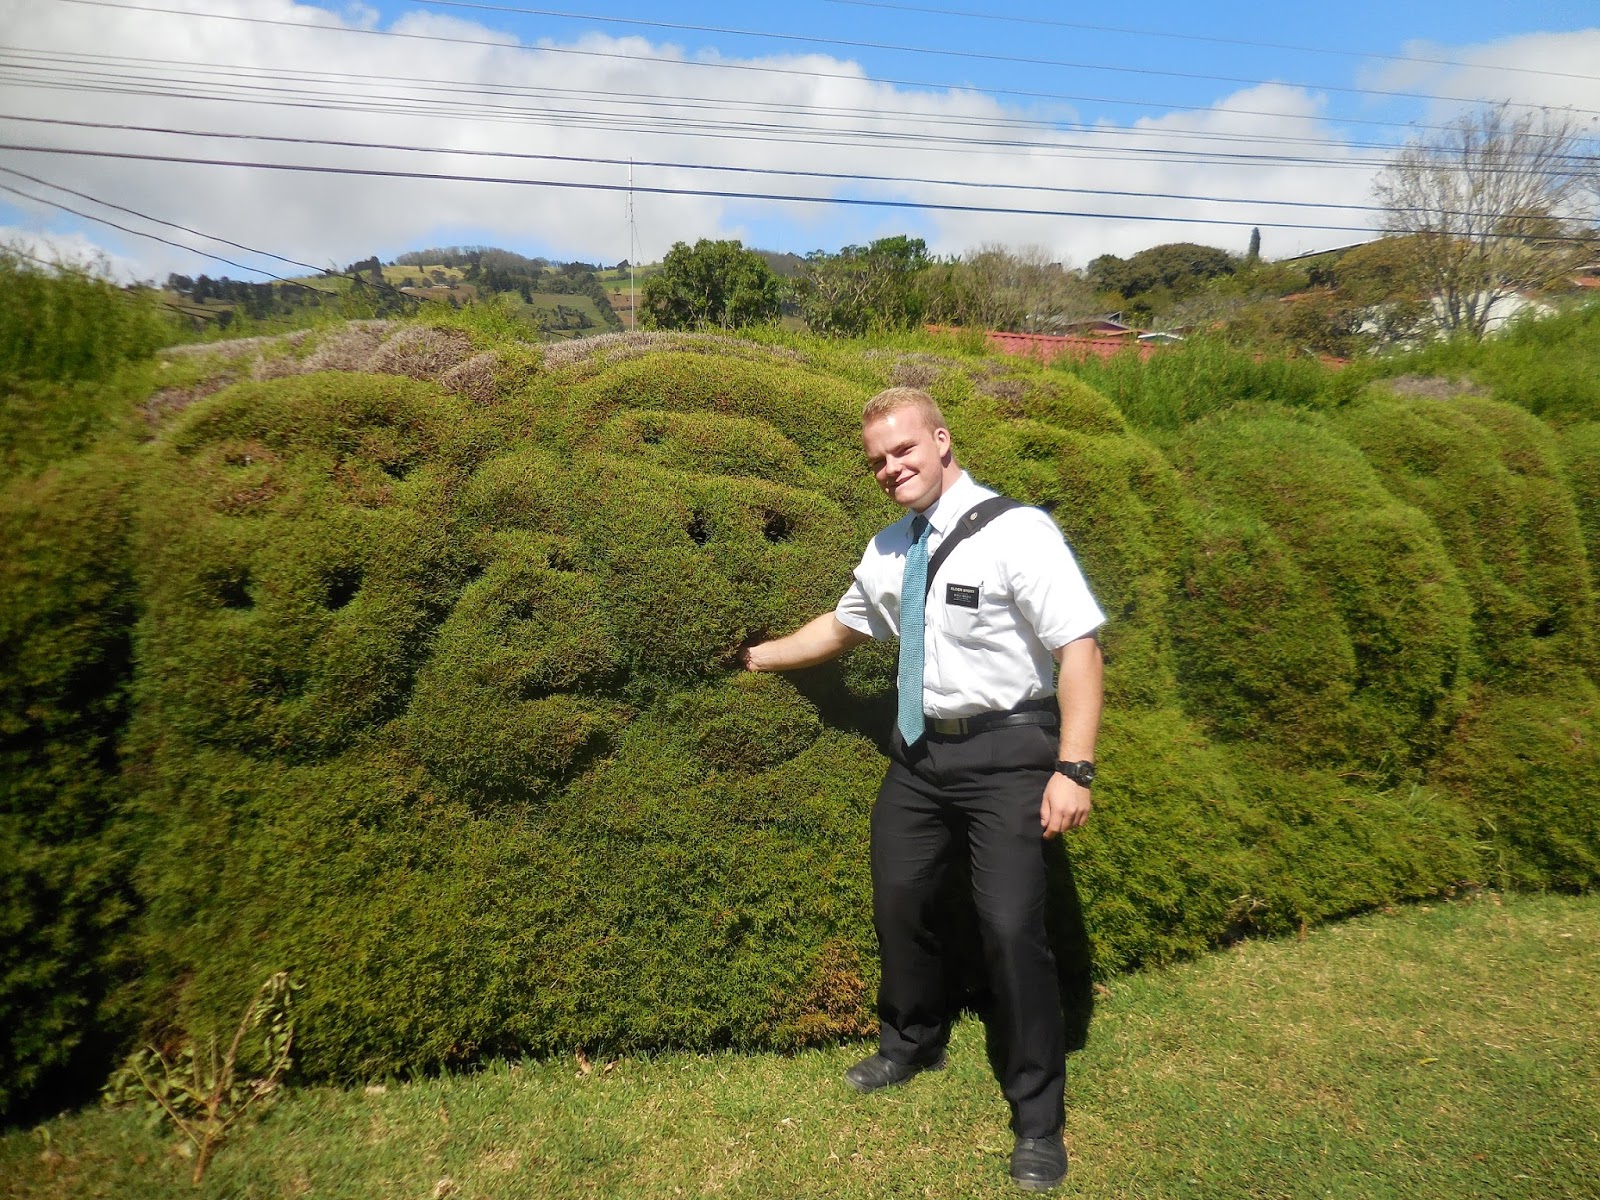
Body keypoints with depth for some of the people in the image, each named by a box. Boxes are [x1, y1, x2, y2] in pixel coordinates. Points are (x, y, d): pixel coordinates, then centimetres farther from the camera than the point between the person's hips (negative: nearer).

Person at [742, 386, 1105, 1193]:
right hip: (921, 749, 7)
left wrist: (1073, 769, -23)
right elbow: (839, 628, 22)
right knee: (900, 904, 17)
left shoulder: (1016, 533, -15)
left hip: (1005, 751, -7)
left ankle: (1038, 1121, 18)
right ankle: (912, 1044, 46)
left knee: (1010, 928, -6)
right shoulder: (887, 550, 6)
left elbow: (1080, 647, -19)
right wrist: (761, 657, 30)